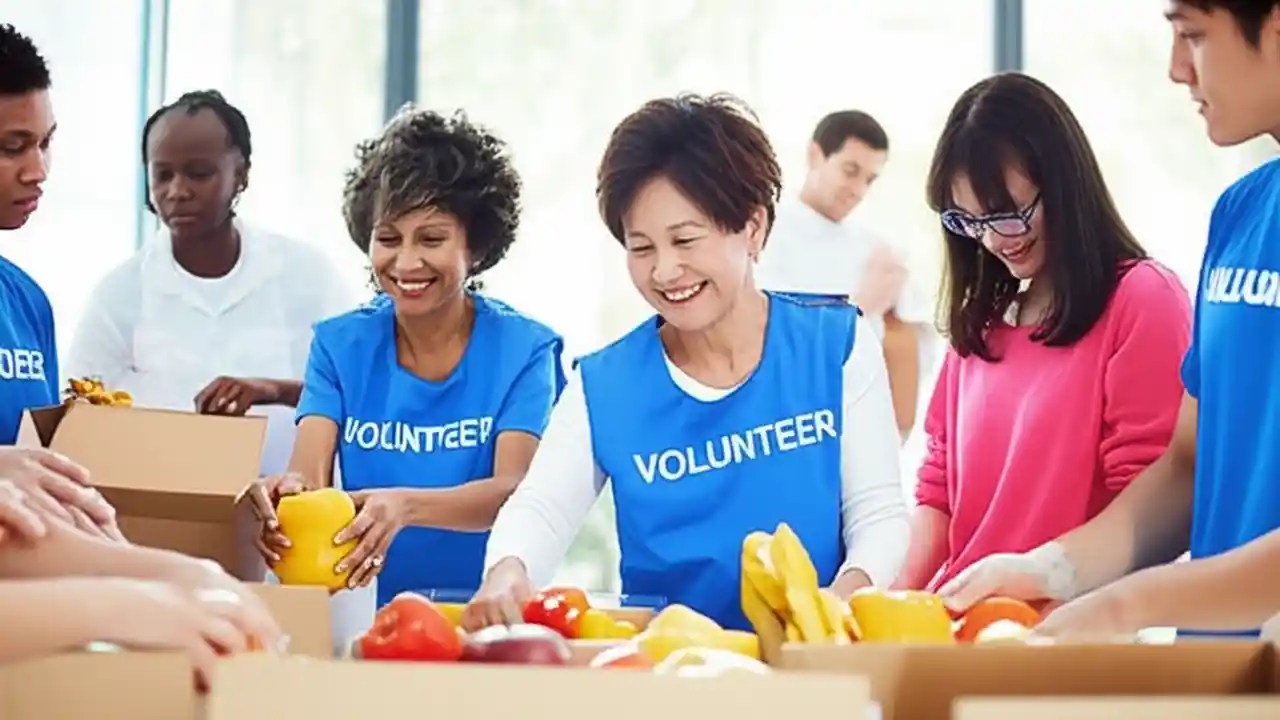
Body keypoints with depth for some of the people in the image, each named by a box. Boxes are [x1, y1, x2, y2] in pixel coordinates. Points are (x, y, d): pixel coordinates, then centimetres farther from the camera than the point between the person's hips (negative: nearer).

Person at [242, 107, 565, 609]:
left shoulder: (524, 350, 0)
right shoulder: (340, 344, 8)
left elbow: (513, 490, -13)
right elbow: (309, 471, -5)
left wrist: (406, 506, -32)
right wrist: (286, 494, -30)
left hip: (485, 609, -4)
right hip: (366, 612, 4)